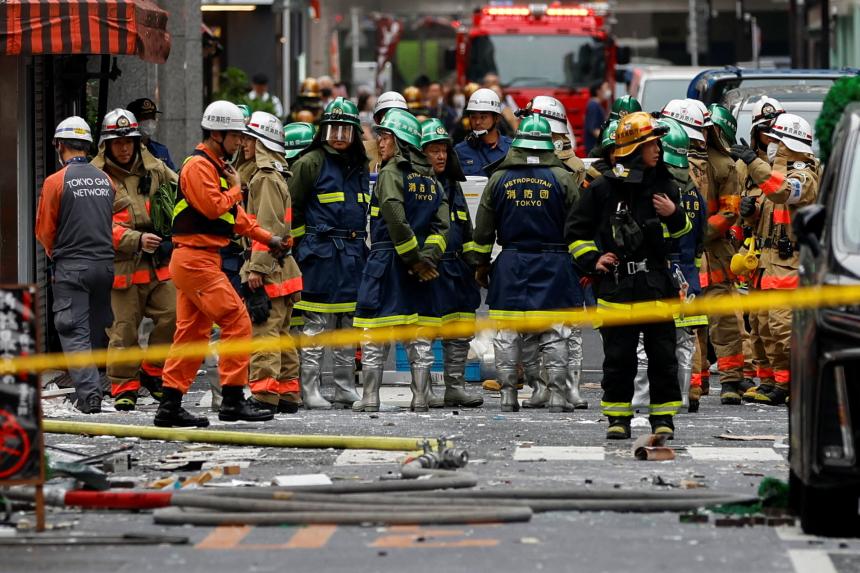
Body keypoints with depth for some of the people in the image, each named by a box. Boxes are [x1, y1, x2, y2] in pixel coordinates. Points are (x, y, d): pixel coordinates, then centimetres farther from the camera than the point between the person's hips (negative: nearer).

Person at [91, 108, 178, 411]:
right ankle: (124, 387, 10)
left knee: (172, 316, -4)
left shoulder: (154, 169, 11)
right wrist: (136, 240, -21)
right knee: (125, 327, -2)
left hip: (160, 262, 4)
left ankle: (153, 373, 15)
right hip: (123, 265, -4)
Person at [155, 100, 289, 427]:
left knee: (193, 331, 10)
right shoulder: (199, 166, -12)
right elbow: (213, 207, -23)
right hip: (196, 259, -11)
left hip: (200, 261, 11)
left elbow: (234, 214, 25)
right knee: (236, 321, -12)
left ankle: (170, 406, 12)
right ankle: (233, 400, -11)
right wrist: (236, 188, -5)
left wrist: (267, 238, 16)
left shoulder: (217, 167, 21)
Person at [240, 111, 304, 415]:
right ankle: (287, 395, 16)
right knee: (280, 335, 13)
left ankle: (264, 396, -16)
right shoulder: (276, 176, 20)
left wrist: (257, 267, -22)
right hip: (280, 270, 11)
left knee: (263, 333, -12)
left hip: (268, 271, -11)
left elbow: (269, 227, -19)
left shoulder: (266, 178, -12)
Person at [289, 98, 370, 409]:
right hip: (320, 254, -6)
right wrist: (302, 244, -1)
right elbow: (292, 209, -2)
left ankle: (346, 391, 15)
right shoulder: (311, 163, -5)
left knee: (348, 325, 9)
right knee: (317, 325, -6)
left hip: (353, 255, 6)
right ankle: (310, 392, -3)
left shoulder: (359, 166, 15)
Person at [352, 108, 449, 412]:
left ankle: (370, 398, -1)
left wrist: (415, 258, -12)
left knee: (374, 332, -1)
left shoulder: (391, 173, -9)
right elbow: (442, 225, 3)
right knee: (419, 336, 7)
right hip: (418, 269, 6)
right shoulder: (431, 179, 12)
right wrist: (426, 258, -5)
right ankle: (420, 399, 7)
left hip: (386, 259, -6)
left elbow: (396, 219, -18)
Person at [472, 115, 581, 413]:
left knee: (507, 333, 6)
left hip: (511, 262, 1)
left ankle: (508, 394, 5)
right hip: (553, 263, -1)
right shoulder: (562, 178, -2)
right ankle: (557, 395, -1)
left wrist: (481, 264, 18)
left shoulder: (499, 179, 3)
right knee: (554, 333, 1)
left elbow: (483, 229, 8)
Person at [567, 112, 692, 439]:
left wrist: (674, 215, -2)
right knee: (618, 356, 2)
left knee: (662, 353, 3)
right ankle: (618, 417, 11)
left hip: (657, 284, 2)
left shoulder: (664, 186, 8)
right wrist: (593, 259, -5)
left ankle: (663, 416, 11)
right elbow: (576, 230, 7)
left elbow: (684, 231, 19)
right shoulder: (603, 188, -2)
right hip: (617, 286, -2)